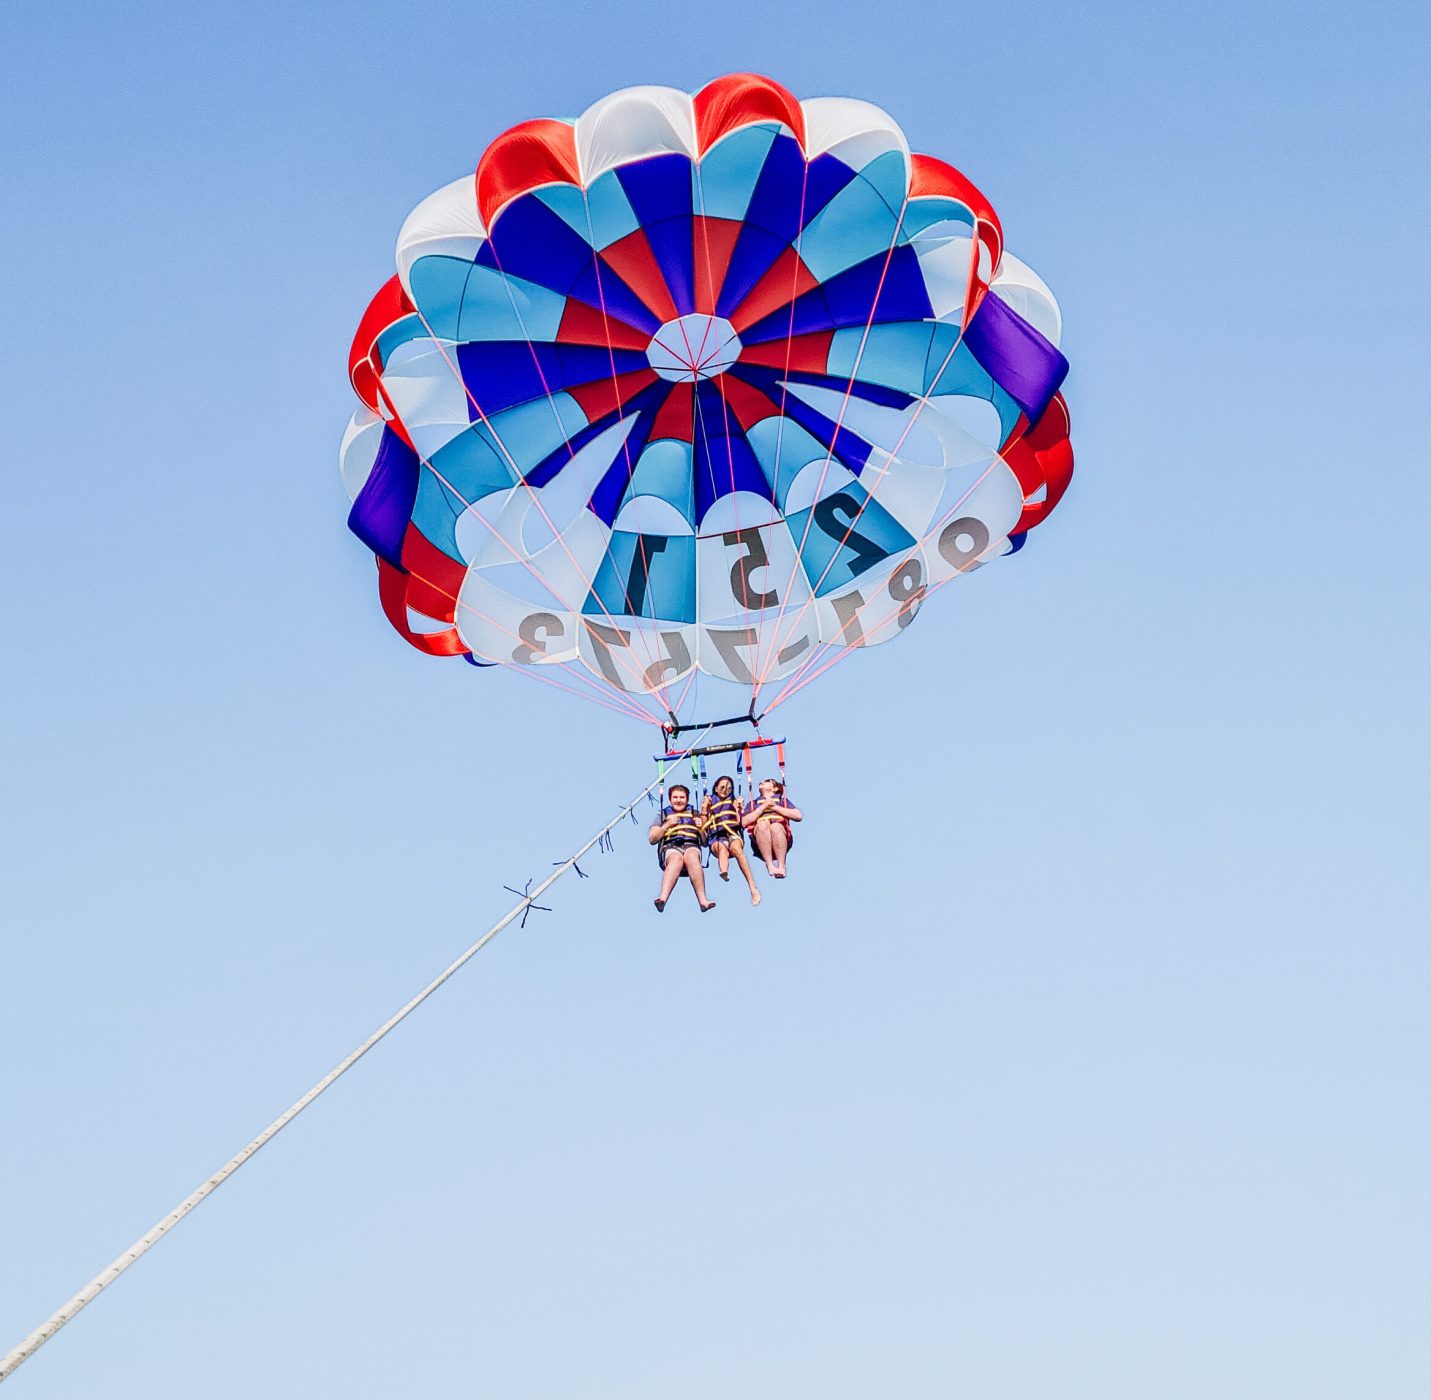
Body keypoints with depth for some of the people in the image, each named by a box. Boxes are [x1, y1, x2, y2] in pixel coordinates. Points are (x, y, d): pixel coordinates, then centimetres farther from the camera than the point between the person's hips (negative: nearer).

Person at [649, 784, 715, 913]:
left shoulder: (695, 814, 29)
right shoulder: (663, 815, 27)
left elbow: (705, 841, 23)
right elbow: (652, 839, 13)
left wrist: (701, 828, 3)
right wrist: (667, 825, 1)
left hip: (691, 846, 1)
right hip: (670, 847, -1)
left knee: (691, 857, -39)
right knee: (676, 858, -40)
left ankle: (703, 901, -54)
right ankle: (663, 898, -62)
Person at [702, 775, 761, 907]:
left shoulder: (734, 802, 25)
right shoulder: (710, 802, 25)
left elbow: (741, 823, 14)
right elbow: (704, 826, 19)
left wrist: (738, 809, 4)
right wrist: (704, 809, 9)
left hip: (733, 833, 0)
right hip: (717, 838, 0)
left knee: (736, 848, -37)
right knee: (722, 848, -38)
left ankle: (753, 888, -50)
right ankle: (724, 871, -76)